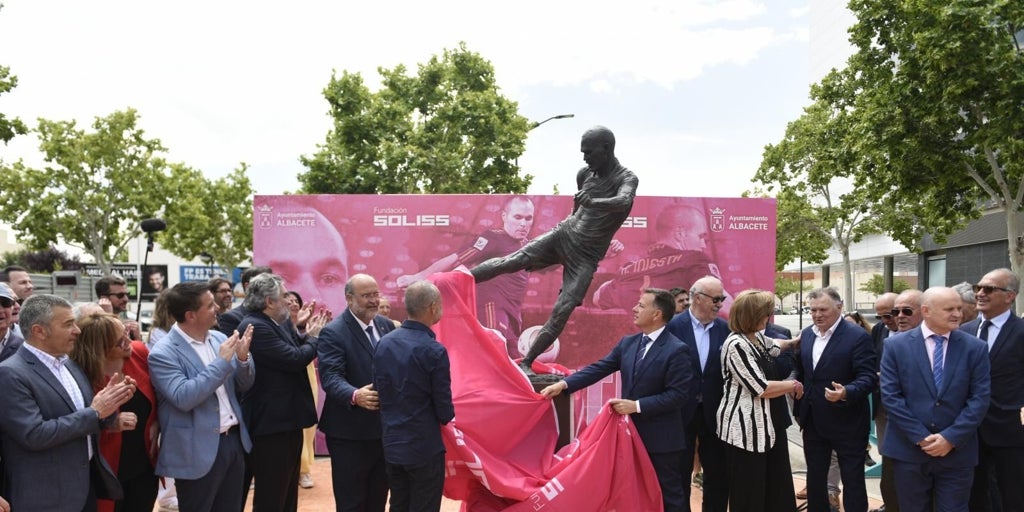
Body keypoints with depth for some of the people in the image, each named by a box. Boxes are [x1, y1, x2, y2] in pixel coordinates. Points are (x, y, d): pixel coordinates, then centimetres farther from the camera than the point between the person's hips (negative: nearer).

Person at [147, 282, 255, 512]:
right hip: (198, 451, -6)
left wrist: (242, 358, -10)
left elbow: (243, 386, 11)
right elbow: (183, 398, -25)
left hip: (234, 440, 6)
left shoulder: (219, 338, 6)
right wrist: (221, 362, -22)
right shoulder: (163, 353, -13)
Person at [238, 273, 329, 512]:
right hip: (271, 423, -10)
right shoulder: (255, 327, -21)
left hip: (286, 420, 10)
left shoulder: (280, 324, 9)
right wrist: (313, 338, -7)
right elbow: (294, 358, -24)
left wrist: (308, 334, 0)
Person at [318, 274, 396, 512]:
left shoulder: (386, 325, 8)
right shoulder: (333, 332, -14)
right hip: (350, 432, -6)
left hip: (385, 428, 7)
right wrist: (355, 395, -43)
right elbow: (331, 376, -25)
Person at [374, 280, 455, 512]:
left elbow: (379, 391, 6)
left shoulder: (384, 342, 0)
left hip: (391, 444, 6)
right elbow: (445, 412, -13)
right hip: (424, 448, -6)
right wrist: (446, 415, 9)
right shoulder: (434, 351, -18)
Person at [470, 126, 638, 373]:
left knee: (562, 311, -11)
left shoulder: (627, 178, -12)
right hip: (563, 234, 4)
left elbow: (624, 202, -36)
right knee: (510, 262, -13)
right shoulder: (584, 174, 5)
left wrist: (593, 202, -55)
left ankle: (527, 362, -2)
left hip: (586, 256, -4)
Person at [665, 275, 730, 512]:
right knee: (679, 473, 11)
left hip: (713, 411, 3)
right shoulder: (674, 326, -10)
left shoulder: (723, 328, 1)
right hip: (682, 410, -3)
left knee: (718, 472, 12)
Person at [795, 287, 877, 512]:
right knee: (815, 478, 17)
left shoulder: (858, 336, -13)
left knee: (853, 481, 6)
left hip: (847, 423, -6)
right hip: (813, 421, 6)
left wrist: (846, 393, -36)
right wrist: (800, 407, 11)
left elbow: (868, 377, -18)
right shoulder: (807, 334, 8)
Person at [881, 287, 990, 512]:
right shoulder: (896, 345, -2)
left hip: (957, 453, 1)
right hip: (909, 450, 0)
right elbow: (890, 396, -6)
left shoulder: (975, 348, 1)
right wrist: (920, 437, -12)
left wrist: (951, 438, -12)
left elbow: (979, 399, -4)